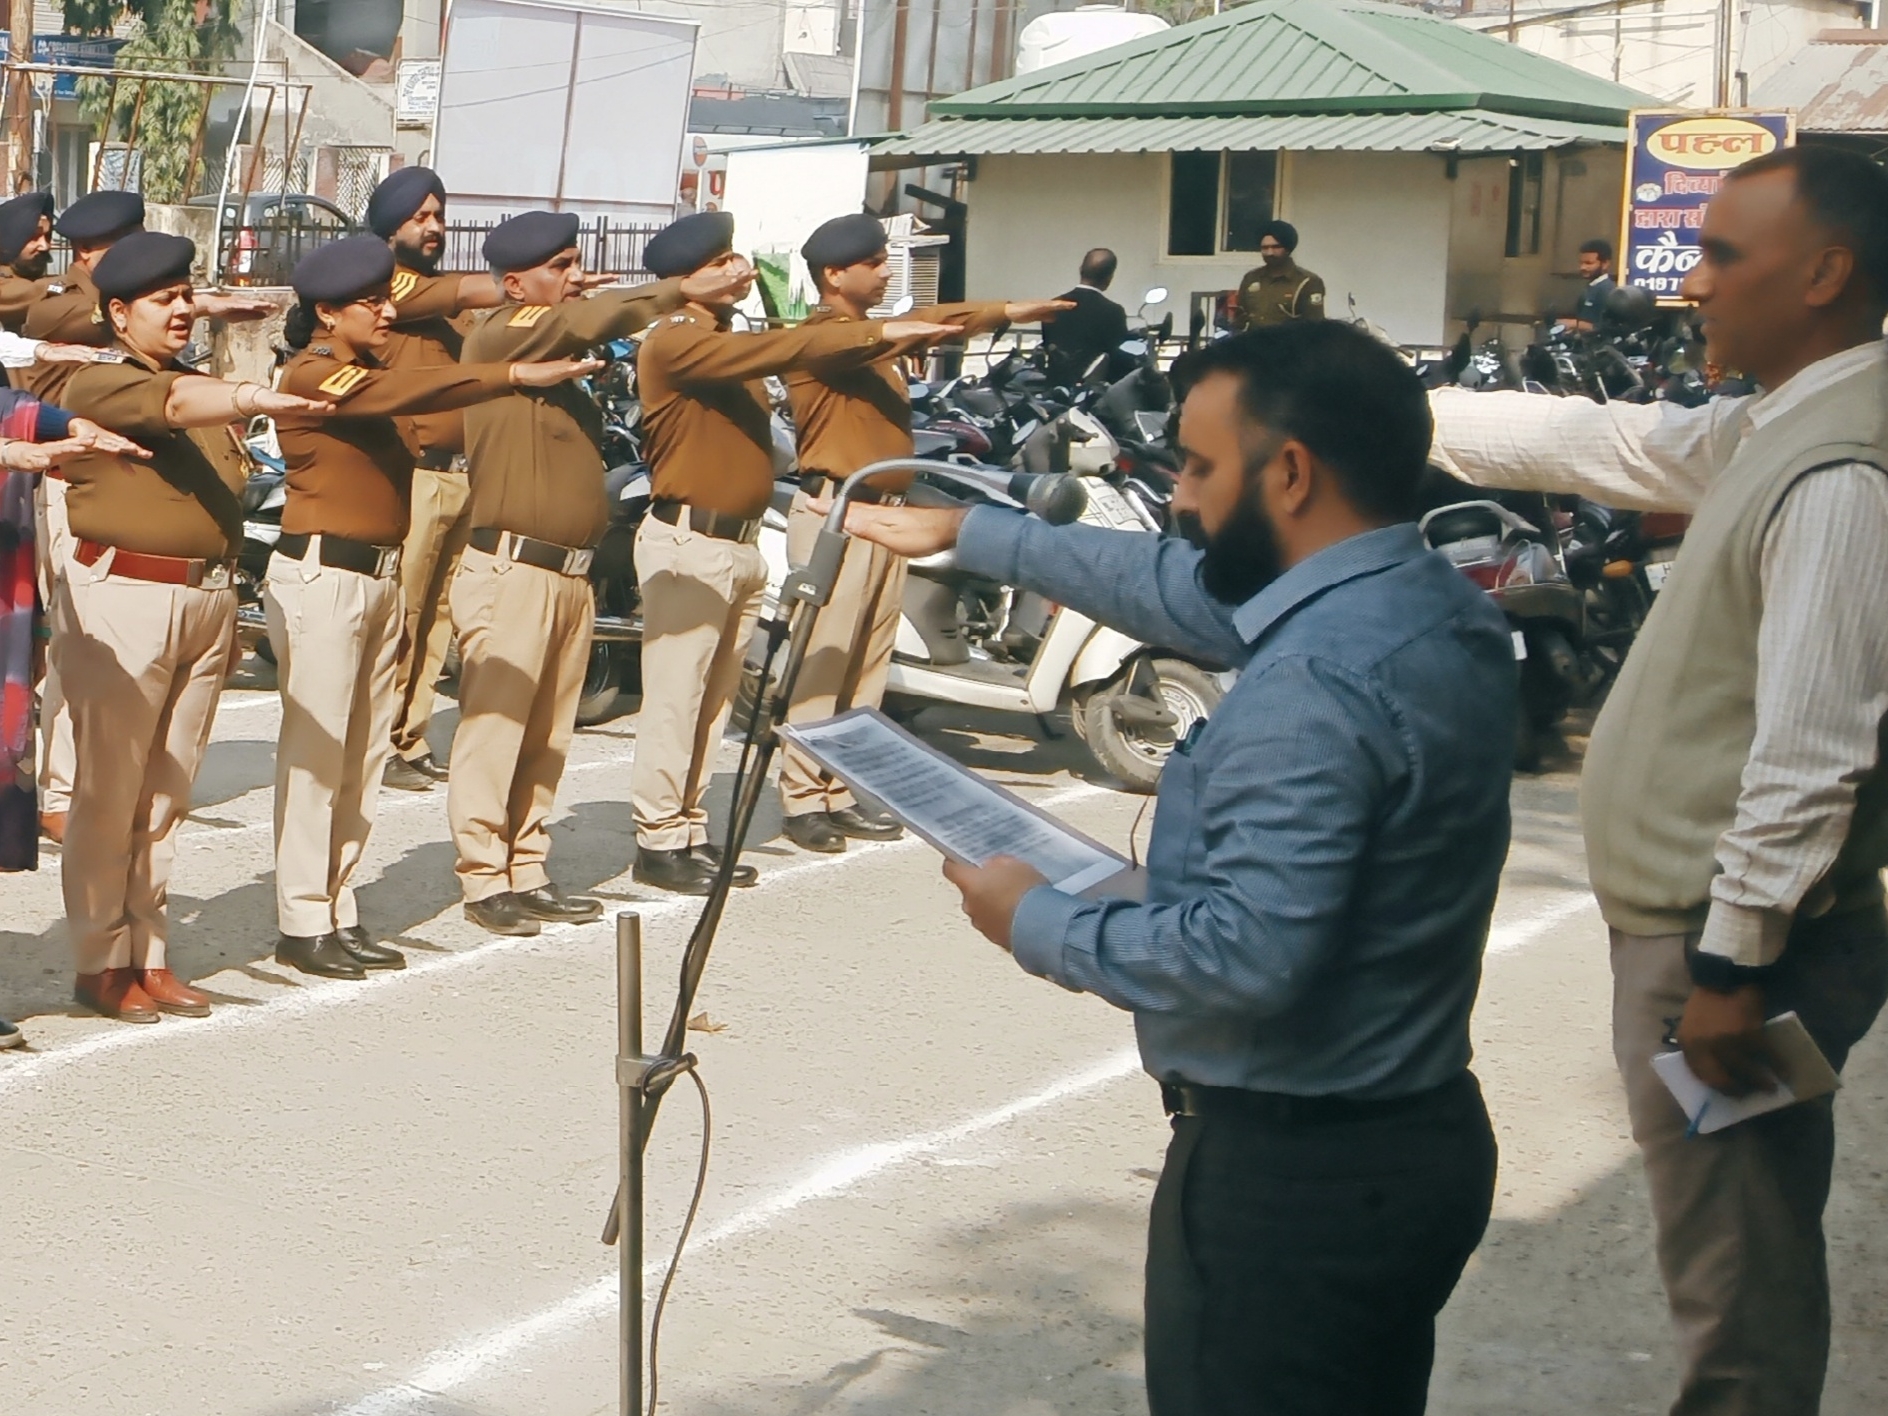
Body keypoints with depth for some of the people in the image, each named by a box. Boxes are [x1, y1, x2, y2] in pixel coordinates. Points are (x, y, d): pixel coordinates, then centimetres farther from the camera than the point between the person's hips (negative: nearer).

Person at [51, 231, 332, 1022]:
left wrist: (227, 609, 22)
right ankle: (100, 963, 5)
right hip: (121, 599, -7)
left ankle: (150, 956, 15)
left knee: (166, 796, 9)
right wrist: (256, 399, -42)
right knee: (108, 793, -3)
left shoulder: (206, 390, 20)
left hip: (206, 599, 7)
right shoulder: (99, 383, -4)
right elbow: (171, 403, -25)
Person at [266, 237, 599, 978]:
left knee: (364, 752, 9)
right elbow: (403, 391, -24)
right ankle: (302, 922, -1)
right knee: (316, 752, -6)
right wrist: (514, 376, -29)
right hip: (323, 574, -9)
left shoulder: (361, 371, 18)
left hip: (380, 574, 9)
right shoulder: (312, 375, -11)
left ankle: (339, 912, 14)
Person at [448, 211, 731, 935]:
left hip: (571, 573, 8)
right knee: (494, 727, -5)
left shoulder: (564, 352, 20)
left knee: (546, 737, 10)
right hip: (510, 569, -8)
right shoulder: (498, 334, -8)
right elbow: (588, 319, -22)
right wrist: (682, 290, -18)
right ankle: (484, 880, -1)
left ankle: (528, 874, 16)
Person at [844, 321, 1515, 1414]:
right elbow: (1193, 589, 17)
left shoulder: (1316, 687, -26)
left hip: (1293, 1173, -9)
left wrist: (1039, 925, -16)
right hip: (1419, 1135, 9)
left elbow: (1248, 957, -32)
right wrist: (967, 533, 24)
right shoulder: (1445, 608, 4)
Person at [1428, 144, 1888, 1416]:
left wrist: (1732, 962, -22)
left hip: (1730, 936, -10)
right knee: (1745, 1255, 19)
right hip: (1693, 922, 10)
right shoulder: (1770, 428, 11)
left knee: (1738, 1278, -2)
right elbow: (1598, 444, 23)